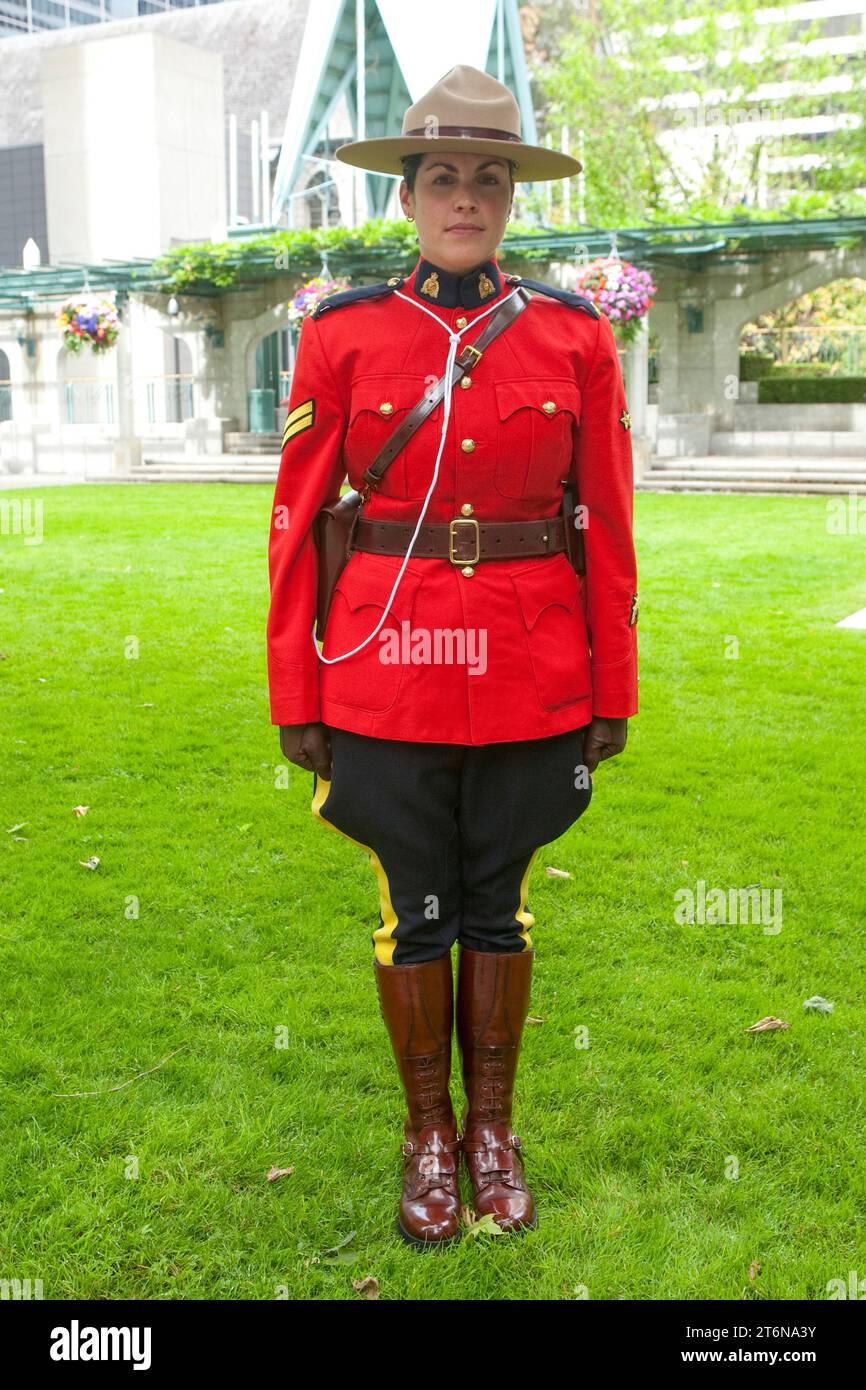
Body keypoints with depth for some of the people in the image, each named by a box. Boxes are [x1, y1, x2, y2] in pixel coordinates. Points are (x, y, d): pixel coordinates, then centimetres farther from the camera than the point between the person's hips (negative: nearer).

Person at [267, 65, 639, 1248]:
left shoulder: (575, 335, 2)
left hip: (531, 673, 1)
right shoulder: (341, 335, 0)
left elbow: (607, 525, 4)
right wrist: (295, 700, -1)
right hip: (390, 666, 0)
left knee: (499, 904, 12)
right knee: (414, 907, 9)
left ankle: (494, 1130, 32)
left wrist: (613, 692, 3)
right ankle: (430, 1137, 30)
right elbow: (297, 521, 0)